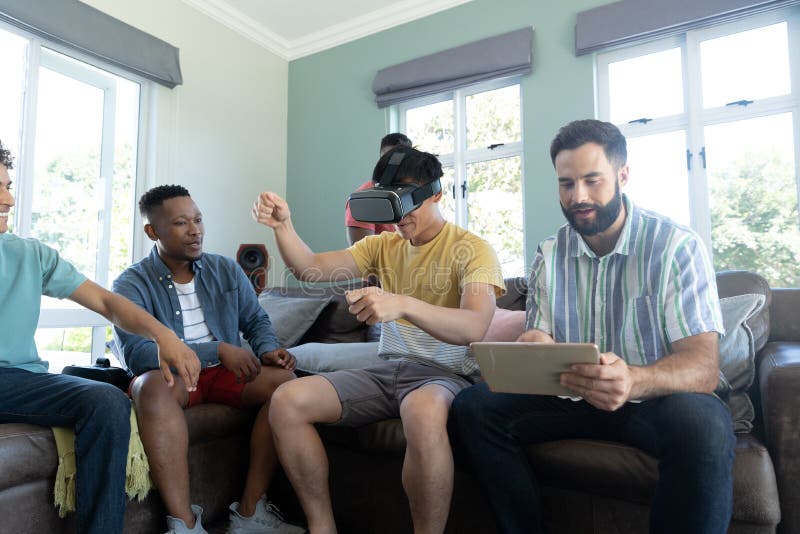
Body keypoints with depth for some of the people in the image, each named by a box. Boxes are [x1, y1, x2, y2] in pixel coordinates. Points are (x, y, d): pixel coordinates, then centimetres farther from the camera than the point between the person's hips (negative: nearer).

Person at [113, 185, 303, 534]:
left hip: (225, 374, 3)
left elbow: (257, 320, 11)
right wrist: (217, 350, -25)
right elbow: (137, 354, -18)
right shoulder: (131, 284, -5)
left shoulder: (226, 271, 8)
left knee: (283, 380, -24)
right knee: (152, 385, -37)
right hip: (171, 377, -3)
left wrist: (268, 350, -13)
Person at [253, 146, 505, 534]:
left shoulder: (471, 250, -5)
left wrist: (403, 304, -39)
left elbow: (474, 327, -23)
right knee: (287, 401, -13)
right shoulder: (384, 246, 11)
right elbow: (309, 268, 2)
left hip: (445, 373, -5)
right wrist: (282, 225, -17)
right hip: (386, 370, 5)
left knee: (423, 412, -40)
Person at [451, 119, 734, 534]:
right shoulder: (548, 256, 3)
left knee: (702, 424, -36)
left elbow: (703, 367, -18)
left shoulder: (676, 247, -10)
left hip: (656, 398, -3)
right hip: (571, 396, 4)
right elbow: (539, 343, 4)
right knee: (473, 406, -15)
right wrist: (535, 349, -22)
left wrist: (633, 381, -41)